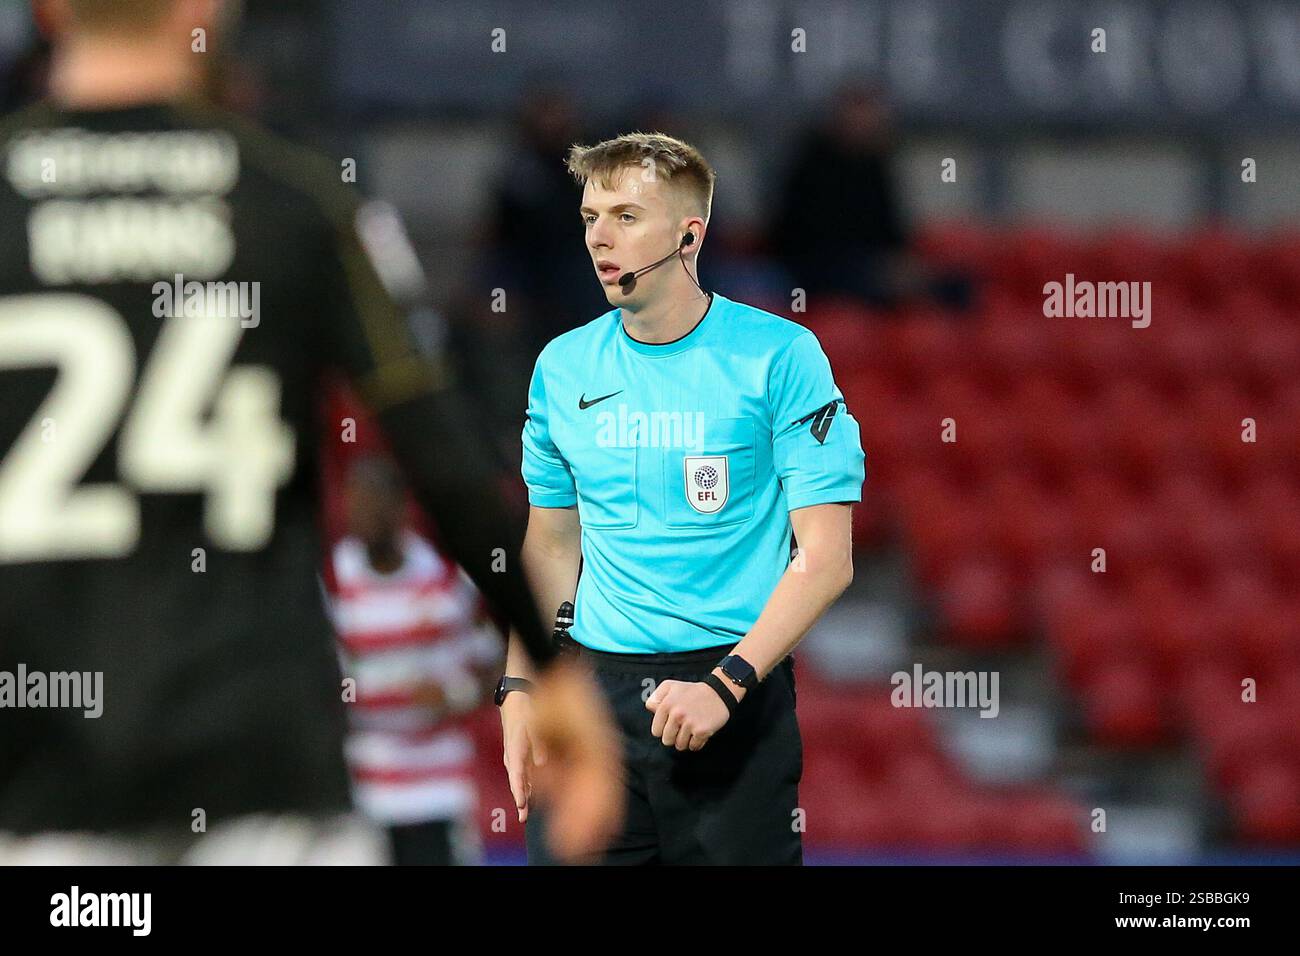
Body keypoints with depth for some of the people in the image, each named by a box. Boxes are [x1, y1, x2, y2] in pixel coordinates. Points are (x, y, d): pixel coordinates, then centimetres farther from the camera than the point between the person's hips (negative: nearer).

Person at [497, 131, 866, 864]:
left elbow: (825, 559, -9)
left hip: (737, 699, -4)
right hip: (592, 688, 4)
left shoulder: (780, 357, -6)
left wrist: (726, 685, -17)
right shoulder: (563, 366, 8)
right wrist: (521, 689, 7)